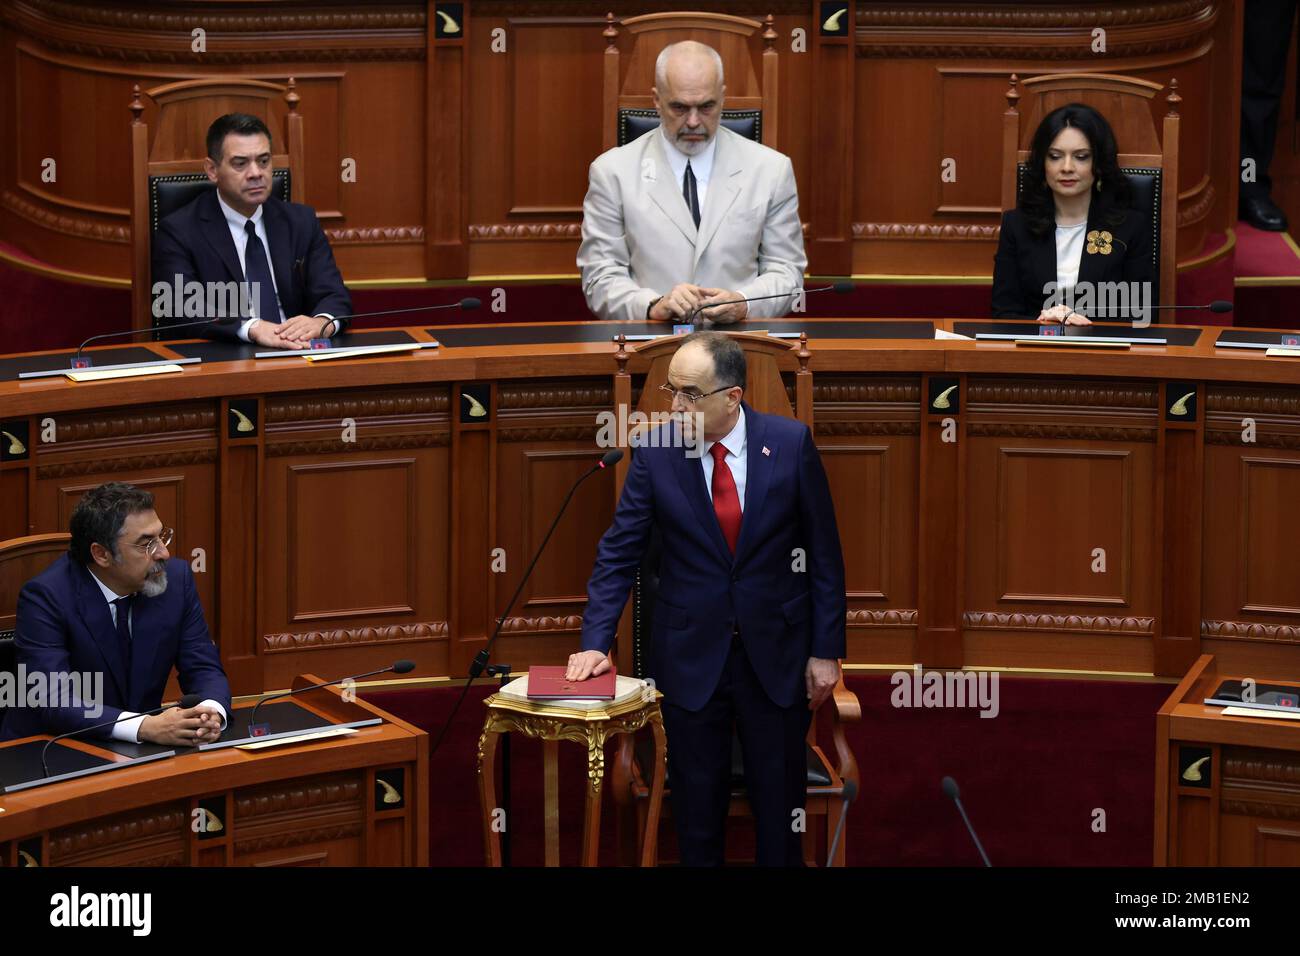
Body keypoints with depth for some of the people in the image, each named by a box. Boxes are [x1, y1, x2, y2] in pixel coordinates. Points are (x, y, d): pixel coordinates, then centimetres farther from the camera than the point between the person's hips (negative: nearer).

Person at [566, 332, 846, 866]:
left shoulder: (791, 443, -7)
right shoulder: (655, 454, -6)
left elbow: (824, 552, -2)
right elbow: (619, 554, -3)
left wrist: (826, 650, -2)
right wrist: (596, 642, -13)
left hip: (775, 653, 0)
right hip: (690, 655, 0)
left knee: (780, 800, 7)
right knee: (697, 803, 7)